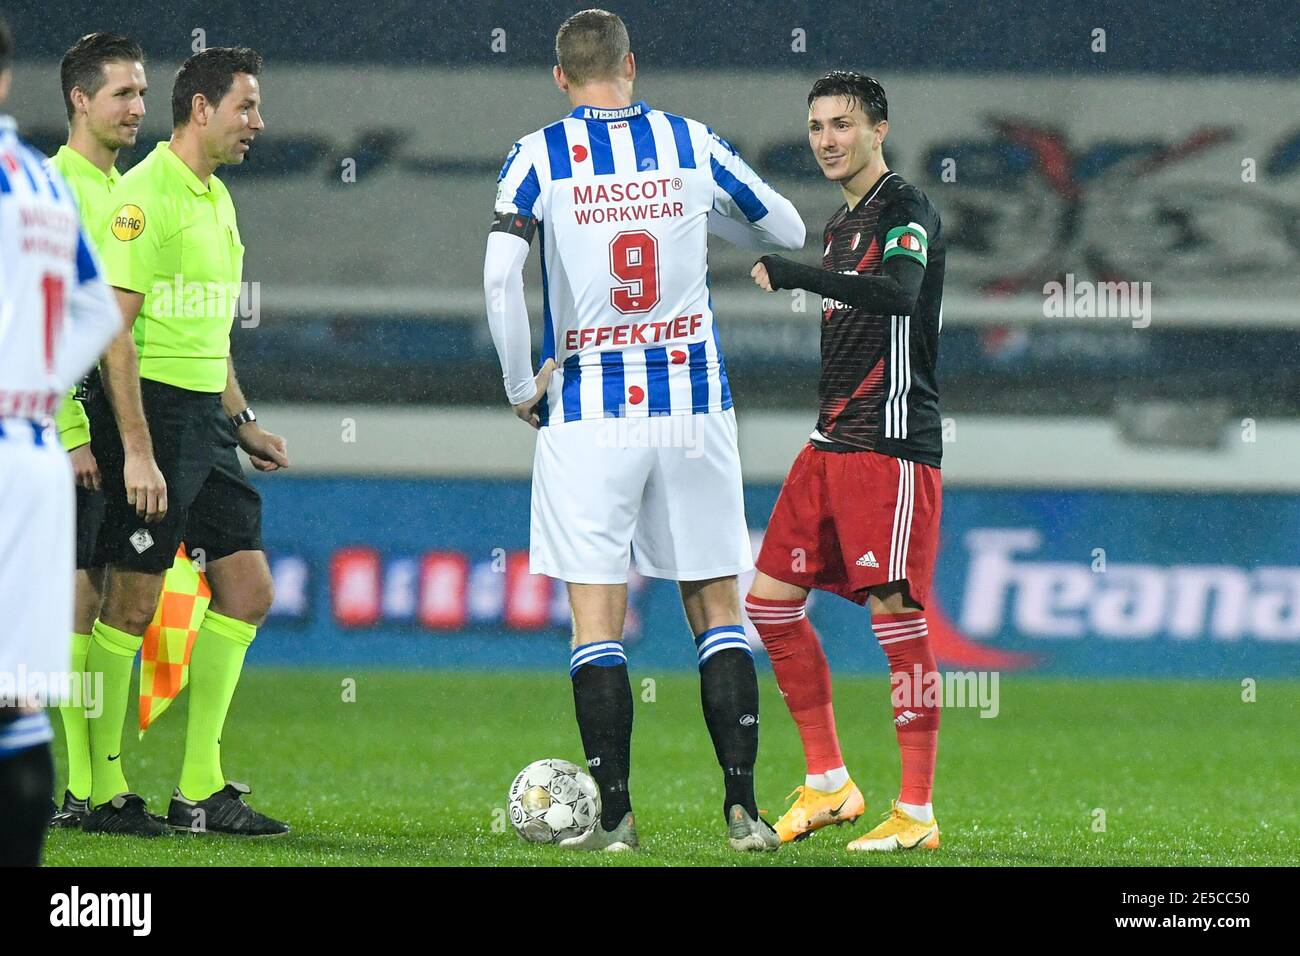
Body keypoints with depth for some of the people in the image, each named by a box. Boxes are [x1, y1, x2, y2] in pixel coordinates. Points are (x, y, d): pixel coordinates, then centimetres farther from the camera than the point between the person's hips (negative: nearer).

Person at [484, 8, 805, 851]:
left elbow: (501, 275, -15)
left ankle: (615, 815, -1)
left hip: (590, 411, -2)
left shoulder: (540, 157, -4)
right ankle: (742, 806, 1)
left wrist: (522, 387, -2)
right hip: (693, 403, 2)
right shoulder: (692, 146, 3)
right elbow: (788, 231, 14)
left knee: (597, 617, 1)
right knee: (717, 608, 8)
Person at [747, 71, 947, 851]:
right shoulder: (842, 224, 19)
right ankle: (828, 785, 13)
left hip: (894, 448, -10)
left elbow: (898, 293, -30)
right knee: (771, 597, 7)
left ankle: (917, 814, -9)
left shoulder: (908, 210, -9)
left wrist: (795, 276, -34)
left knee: (895, 612, -11)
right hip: (833, 442, 10)